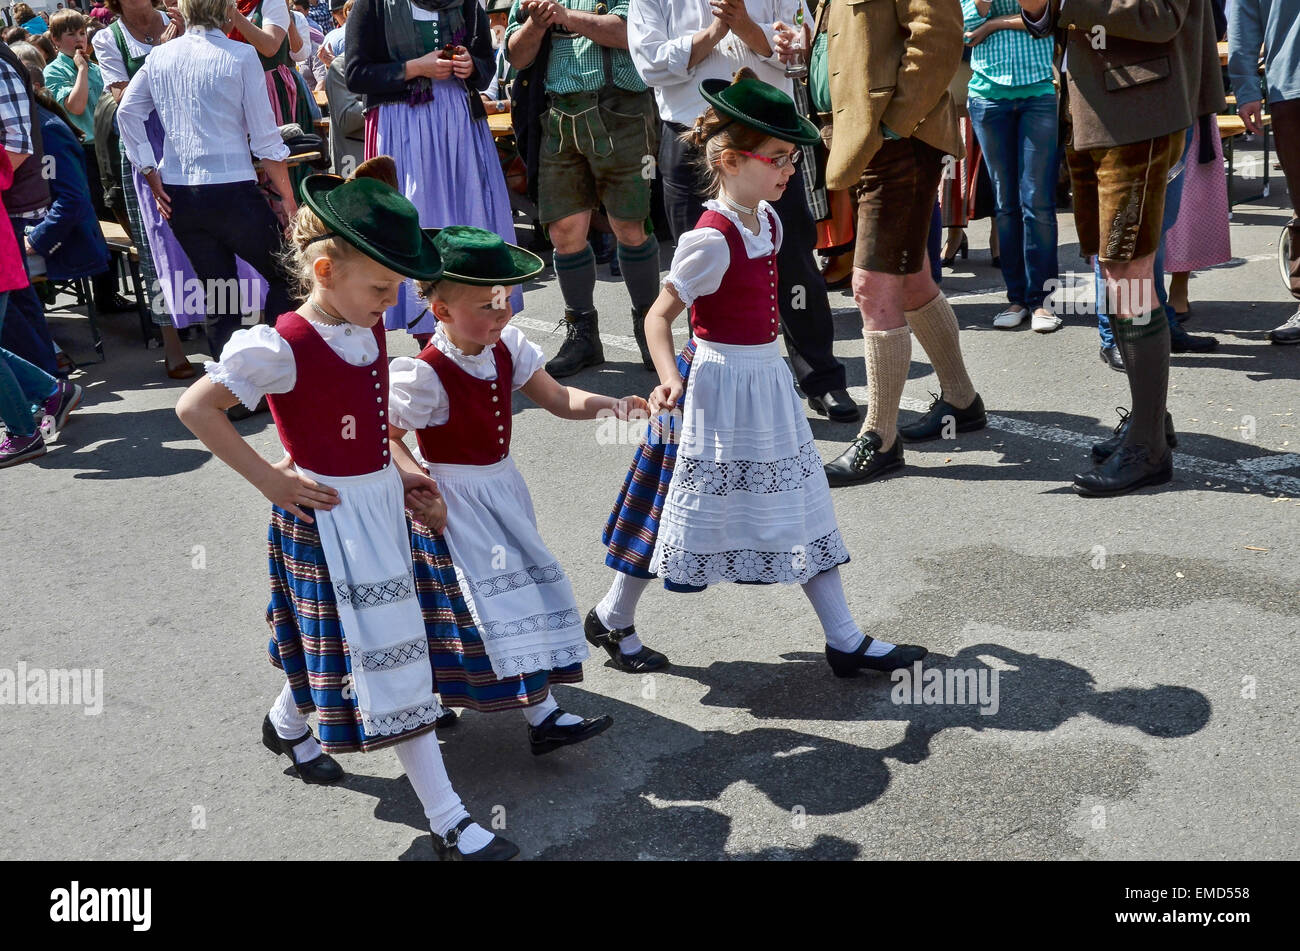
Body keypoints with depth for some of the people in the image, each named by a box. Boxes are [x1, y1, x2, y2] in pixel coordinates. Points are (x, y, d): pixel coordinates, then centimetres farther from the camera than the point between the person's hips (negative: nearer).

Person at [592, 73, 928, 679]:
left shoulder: (767, 219, 6)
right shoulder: (711, 240, -20)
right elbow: (658, 316, -19)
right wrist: (670, 379, -34)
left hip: (768, 378, 8)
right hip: (721, 384, -8)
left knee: (802, 507, 10)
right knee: (694, 509, 3)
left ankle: (845, 640, 18)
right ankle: (611, 620, 24)